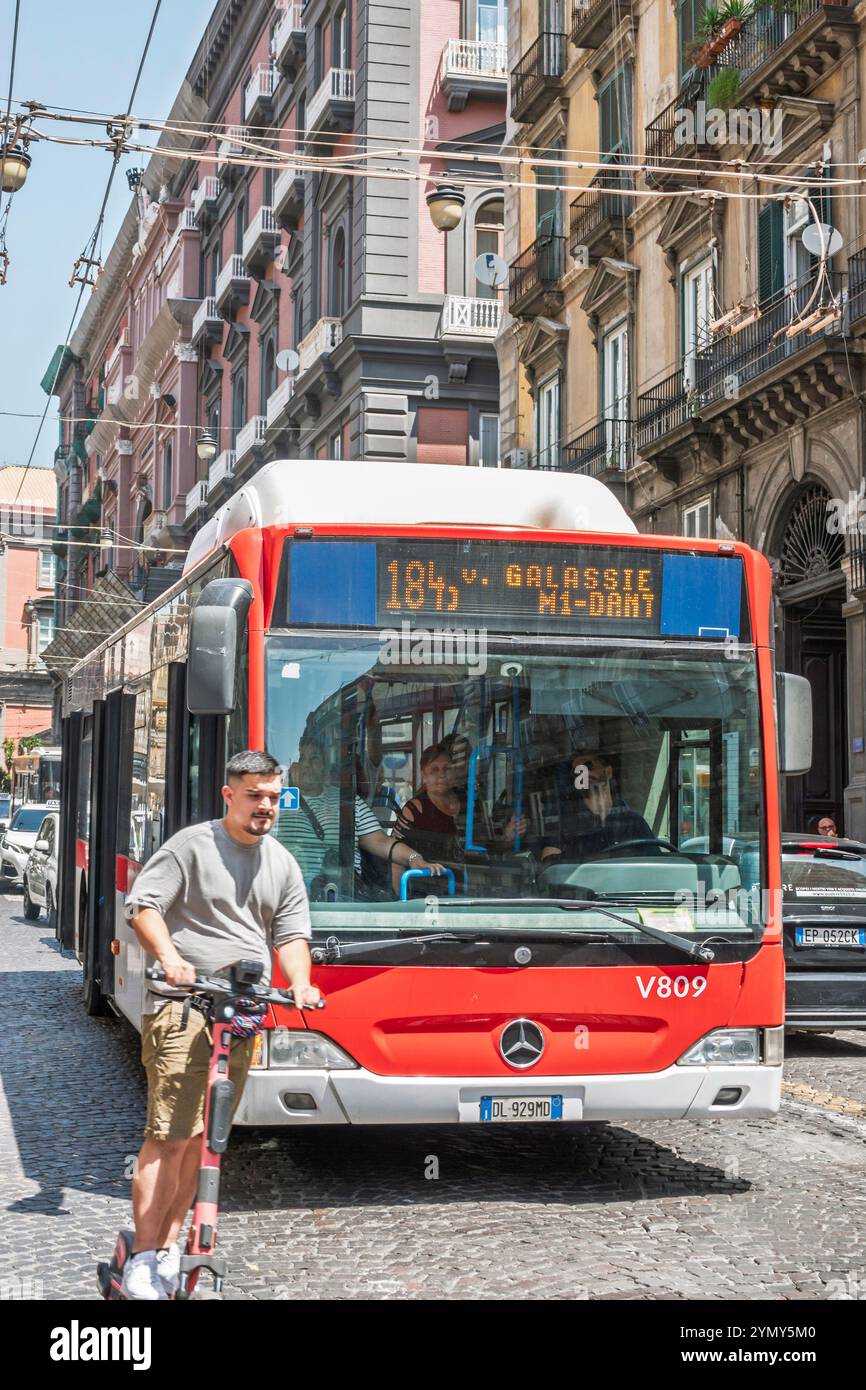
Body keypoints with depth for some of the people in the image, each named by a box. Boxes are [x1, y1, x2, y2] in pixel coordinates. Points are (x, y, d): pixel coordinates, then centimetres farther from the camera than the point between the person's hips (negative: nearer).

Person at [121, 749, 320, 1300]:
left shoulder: (283, 864, 15)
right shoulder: (191, 845, -2)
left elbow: (291, 934, 13)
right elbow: (144, 905, -4)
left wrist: (300, 983, -6)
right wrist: (169, 957, -21)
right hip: (183, 1006, -6)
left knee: (203, 1137, 9)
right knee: (168, 1136, -10)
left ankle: (169, 1244, 18)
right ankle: (143, 1258, -5)